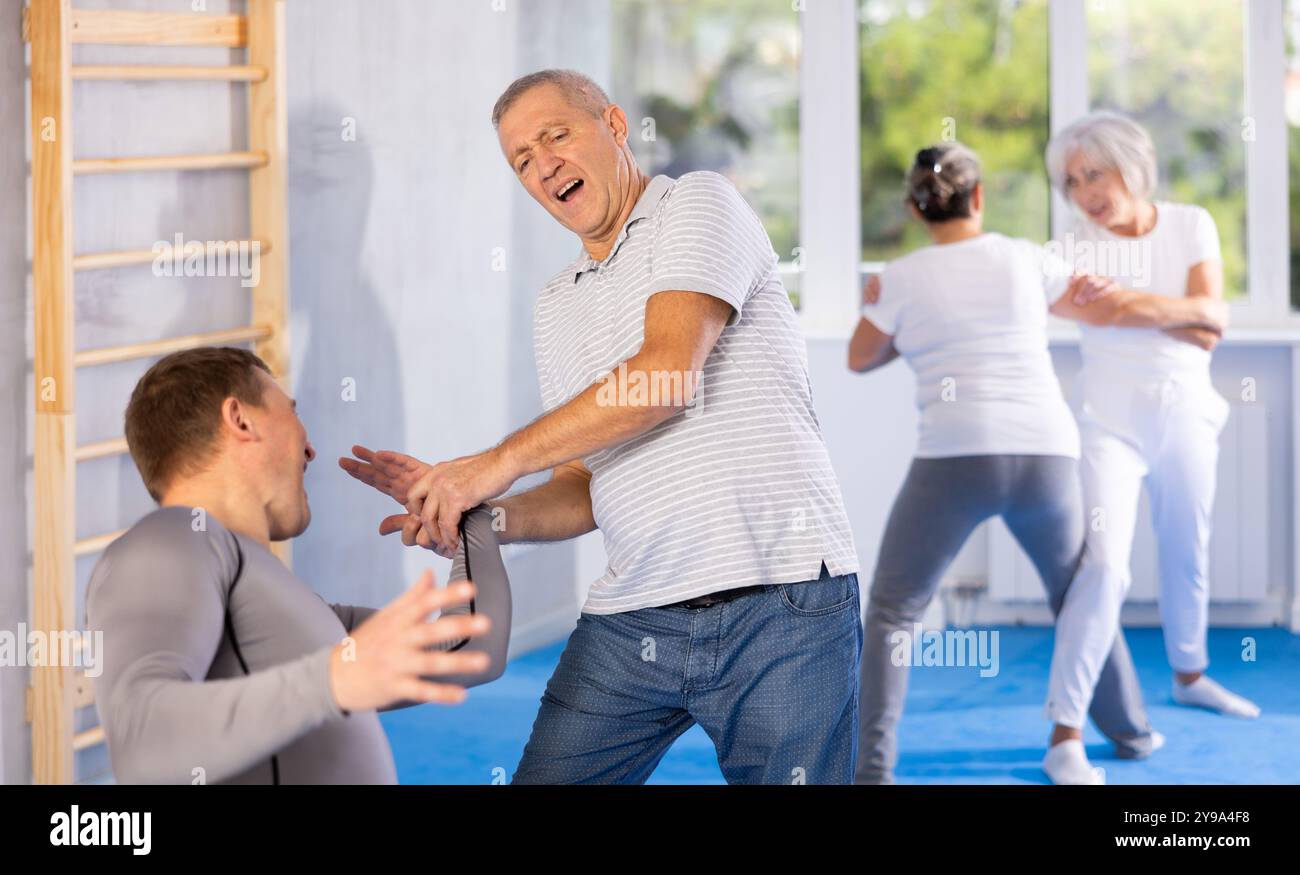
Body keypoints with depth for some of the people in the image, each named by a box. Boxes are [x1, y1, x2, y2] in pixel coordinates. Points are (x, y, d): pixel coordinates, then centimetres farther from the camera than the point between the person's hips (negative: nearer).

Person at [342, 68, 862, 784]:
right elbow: (587, 491, 18)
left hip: (780, 602, -6)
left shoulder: (698, 203, 1)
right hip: (630, 622, 6)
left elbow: (669, 372, -15)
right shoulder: (555, 306, 21)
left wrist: (500, 462, -14)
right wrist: (483, 515, -2)